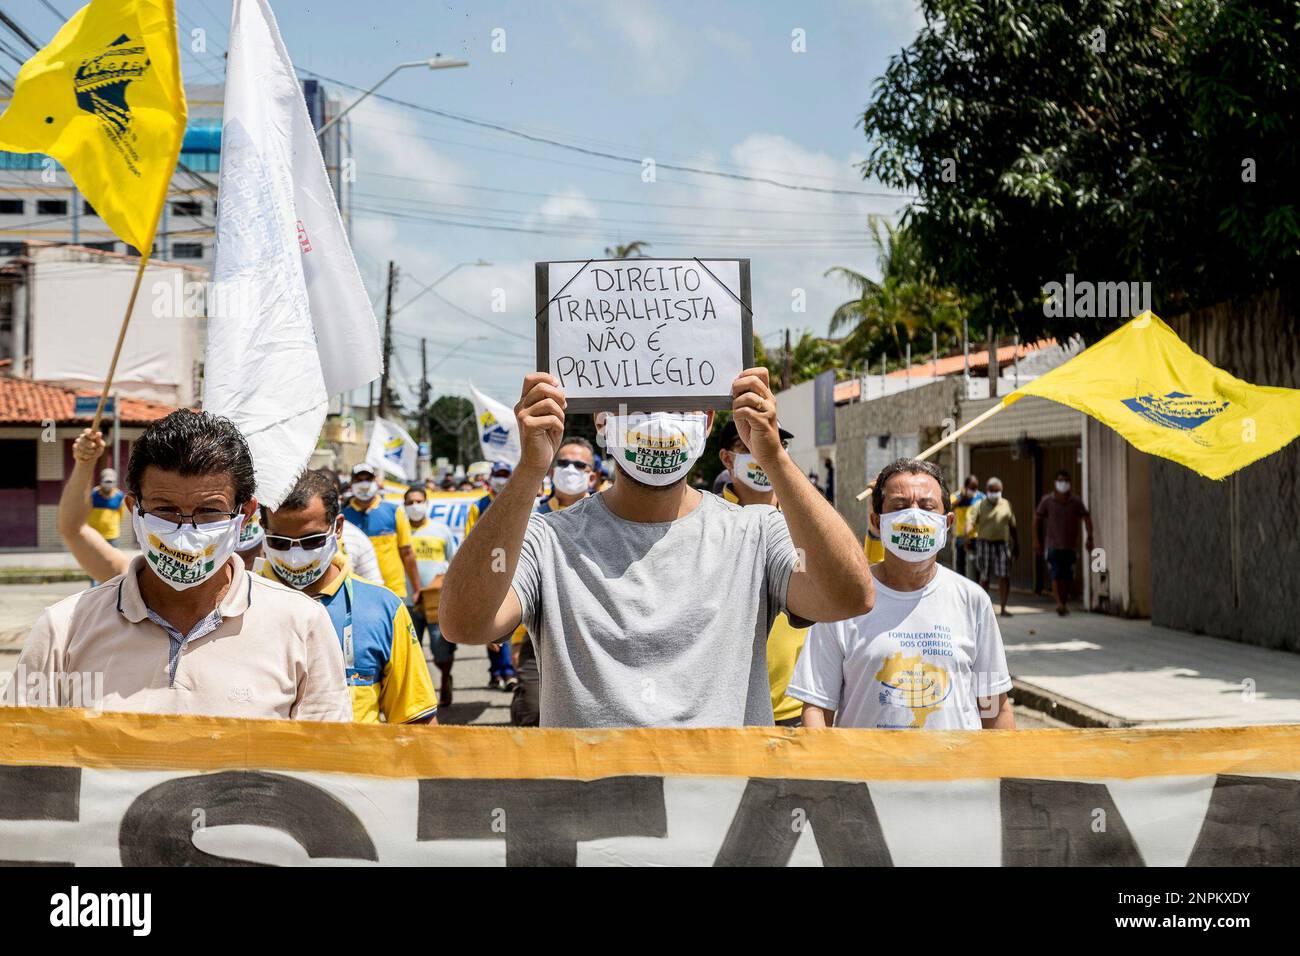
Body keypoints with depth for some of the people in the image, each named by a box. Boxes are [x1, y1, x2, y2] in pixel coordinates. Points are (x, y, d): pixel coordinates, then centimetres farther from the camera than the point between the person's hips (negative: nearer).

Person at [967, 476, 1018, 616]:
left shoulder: (1006, 505, 11)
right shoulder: (979, 505, 0)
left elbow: (1012, 527, 17)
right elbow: (970, 522, -15)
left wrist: (1016, 546, 16)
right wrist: (967, 537, -33)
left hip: (1002, 544, 2)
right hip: (985, 543, -2)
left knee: (1005, 577, -8)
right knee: (984, 578, 6)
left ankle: (1003, 608, -3)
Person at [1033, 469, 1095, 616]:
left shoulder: (1076, 501, 3)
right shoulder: (1047, 500, -1)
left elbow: (1087, 518, 4)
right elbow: (1037, 519, 5)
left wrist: (1089, 538, -8)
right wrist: (1036, 540, 2)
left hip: (1071, 546, 2)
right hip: (1053, 545, -2)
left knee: (1068, 578, 5)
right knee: (1056, 576, -14)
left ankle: (1064, 602, 21)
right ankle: (1059, 603, -22)